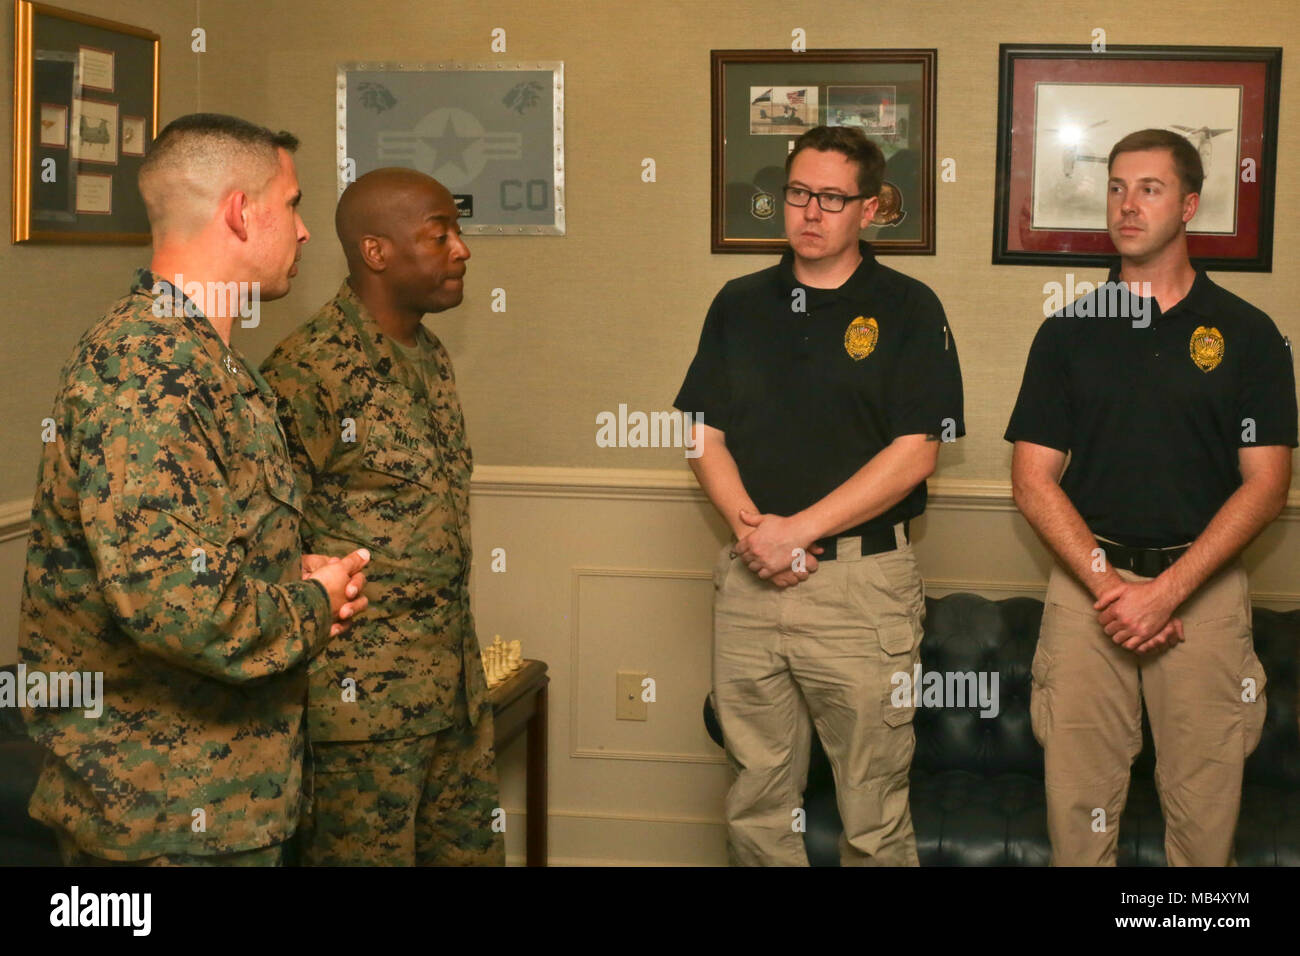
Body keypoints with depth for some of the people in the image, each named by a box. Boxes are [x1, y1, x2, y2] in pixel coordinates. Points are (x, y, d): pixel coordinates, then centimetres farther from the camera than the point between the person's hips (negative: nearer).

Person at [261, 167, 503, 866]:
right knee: (367, 857, 4)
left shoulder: (431, 357, 11)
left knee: (473, 849, 16)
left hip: (455, 680, 8)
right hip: (363, 697, -8)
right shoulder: (309, 370, -16)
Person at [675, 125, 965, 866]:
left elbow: (914, 453, -8)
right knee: (756, 803, 11)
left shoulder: (907, 310, -1)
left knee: (874, 815, 2)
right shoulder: (740, 305, 12)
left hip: (864, 579, -3)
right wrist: (751, 527, -9)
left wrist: (797, 530, -13)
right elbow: (705, 433, 9)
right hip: (751, 579, 4)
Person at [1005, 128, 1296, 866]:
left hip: (1204, 585, -1)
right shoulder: (1068, 333, 7)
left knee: (1205, 804, 4)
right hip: (1089, 580, 1)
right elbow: (1034, 479, 2)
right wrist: (1107, 583, -11)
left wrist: (1165, 590, -13)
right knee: (1079, 802, 4)